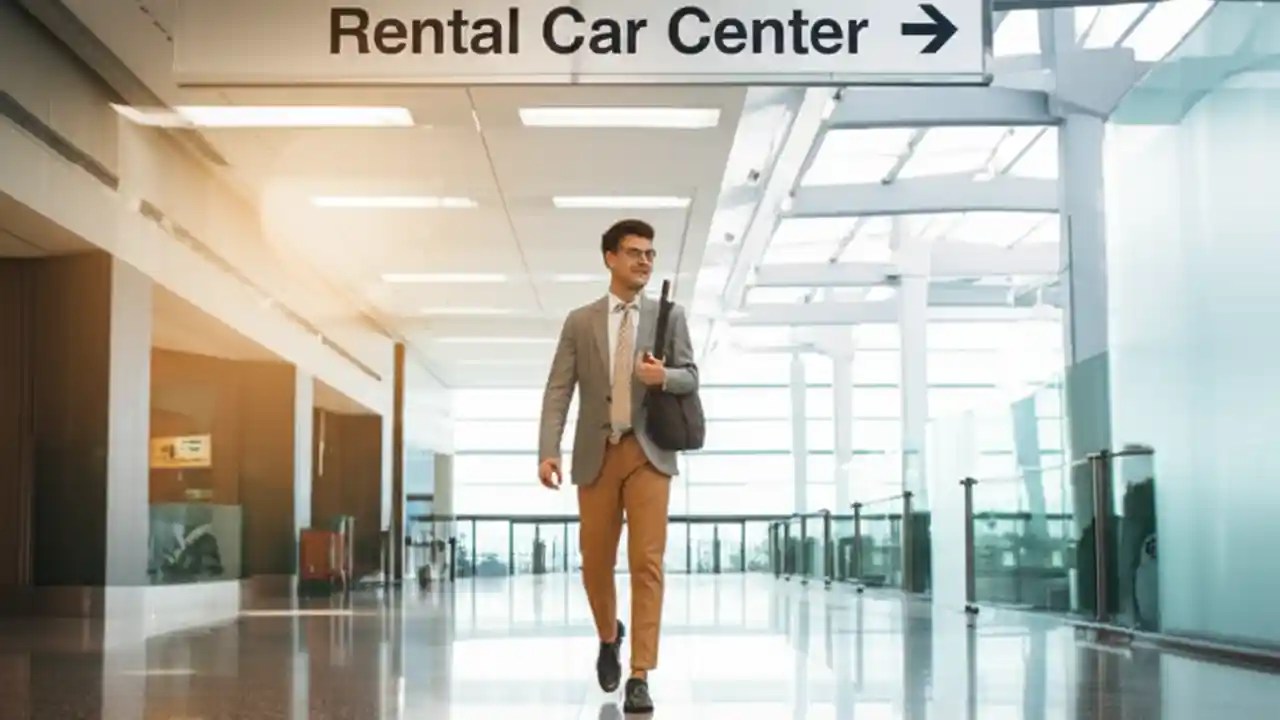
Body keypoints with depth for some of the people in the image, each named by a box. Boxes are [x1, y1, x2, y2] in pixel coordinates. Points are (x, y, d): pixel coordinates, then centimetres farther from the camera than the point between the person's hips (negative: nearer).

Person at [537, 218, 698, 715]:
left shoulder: (670, 316, 7)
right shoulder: (580, 322, 6)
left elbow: (690, 377, 6)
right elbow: (558, 391, 1)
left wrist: (664, 376, -18)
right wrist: (548, 451, -12)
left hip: (648, 453, -1)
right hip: (597, 455, 1)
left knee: (647, 562, -10)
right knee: (596, 562, 9)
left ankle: (639, 677, -7)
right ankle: (609, 637, 39)